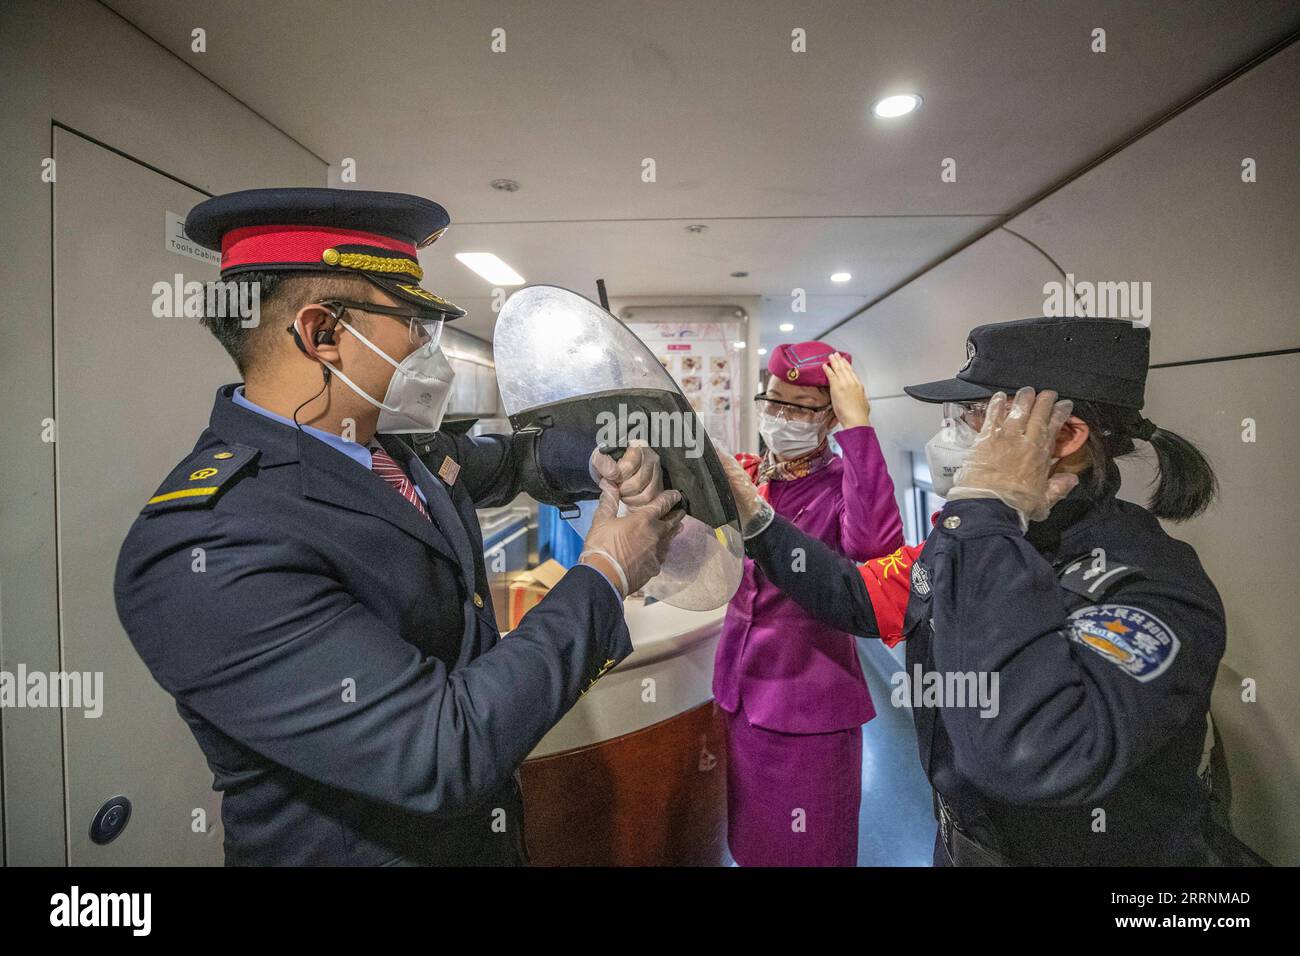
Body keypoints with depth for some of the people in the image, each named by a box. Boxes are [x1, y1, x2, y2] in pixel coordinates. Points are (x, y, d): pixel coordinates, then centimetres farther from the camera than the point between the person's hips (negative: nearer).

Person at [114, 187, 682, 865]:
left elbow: (507, 459, 13)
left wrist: (598, 465, -7)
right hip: (379, 847, -7)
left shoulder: (397, 439, -7)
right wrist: (603, 578, -24)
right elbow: (447, 751, -34)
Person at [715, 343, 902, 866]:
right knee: (748, 847, 24)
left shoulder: (843, 486, -12)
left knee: (804, 851, 14)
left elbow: (876, 548, -35)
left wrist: (858, 427, -31)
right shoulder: (742, 476, 2)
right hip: (738, 692, 5)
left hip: (808, 702, -5)